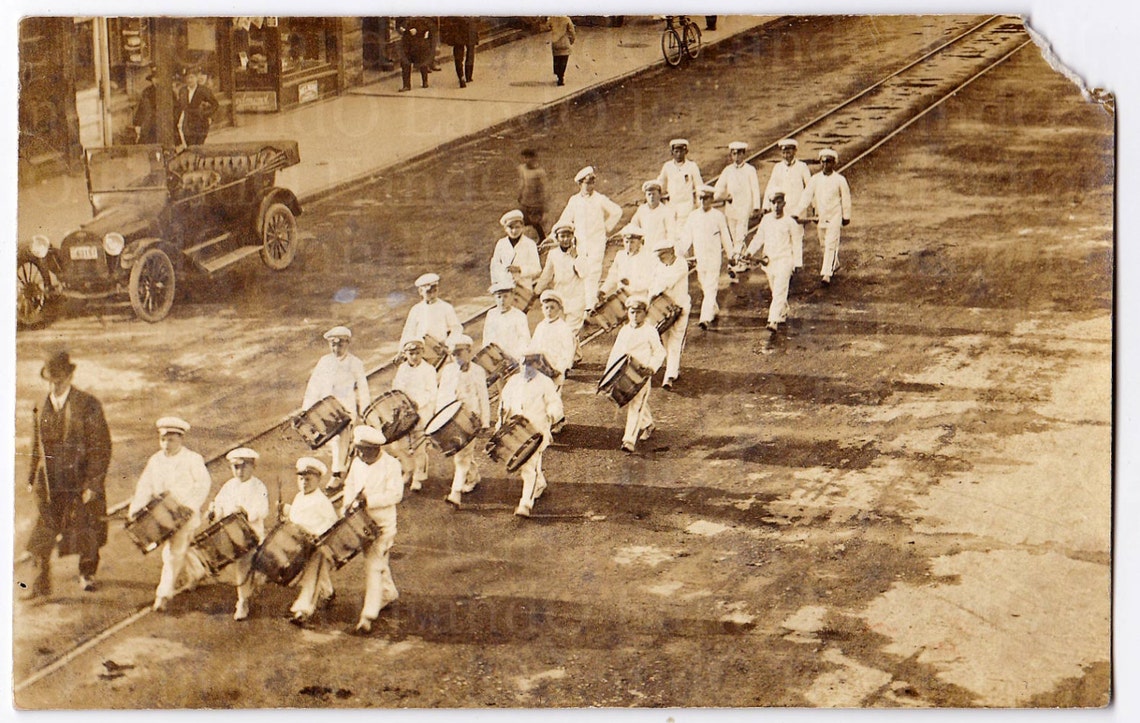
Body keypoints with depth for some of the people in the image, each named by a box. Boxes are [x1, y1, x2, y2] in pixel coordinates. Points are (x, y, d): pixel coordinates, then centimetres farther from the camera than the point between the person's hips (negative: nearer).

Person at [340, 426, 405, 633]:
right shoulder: (358, 463, 4)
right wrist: (347, 503, -4)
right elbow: (350, 484, 15)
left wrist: (368, 499, -27)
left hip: (383, 523, -7)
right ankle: (389, 593, 48)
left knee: (373, 566, -11)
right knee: (378, 562, 23)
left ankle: (368, 616, -12)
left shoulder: (391, 465, -15)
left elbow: (395, 494, -20)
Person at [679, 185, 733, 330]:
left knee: (710, 289, -11)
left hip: (713, 258, -4)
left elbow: (725, 237, 4)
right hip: (699, 258, 4)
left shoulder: (718, 216, -3)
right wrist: (682, 252, -4)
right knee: (705, 288, 15)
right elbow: (686, 236, 7)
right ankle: (715, 310, 37)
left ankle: (705, 319, -17)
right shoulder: (693, 216, 5)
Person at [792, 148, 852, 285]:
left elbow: (846, 198, 2)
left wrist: (846, 216, 7)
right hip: (820, 216, 4)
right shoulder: (815, 179, -1)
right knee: (824, 244, 16)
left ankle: (826, 274, -14)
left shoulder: (839, 179, -7)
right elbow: (806, 197, -5)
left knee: (831, 244, -11)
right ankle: (834, 264, 40)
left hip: (834, 217, -4)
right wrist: (796, 213, -14)